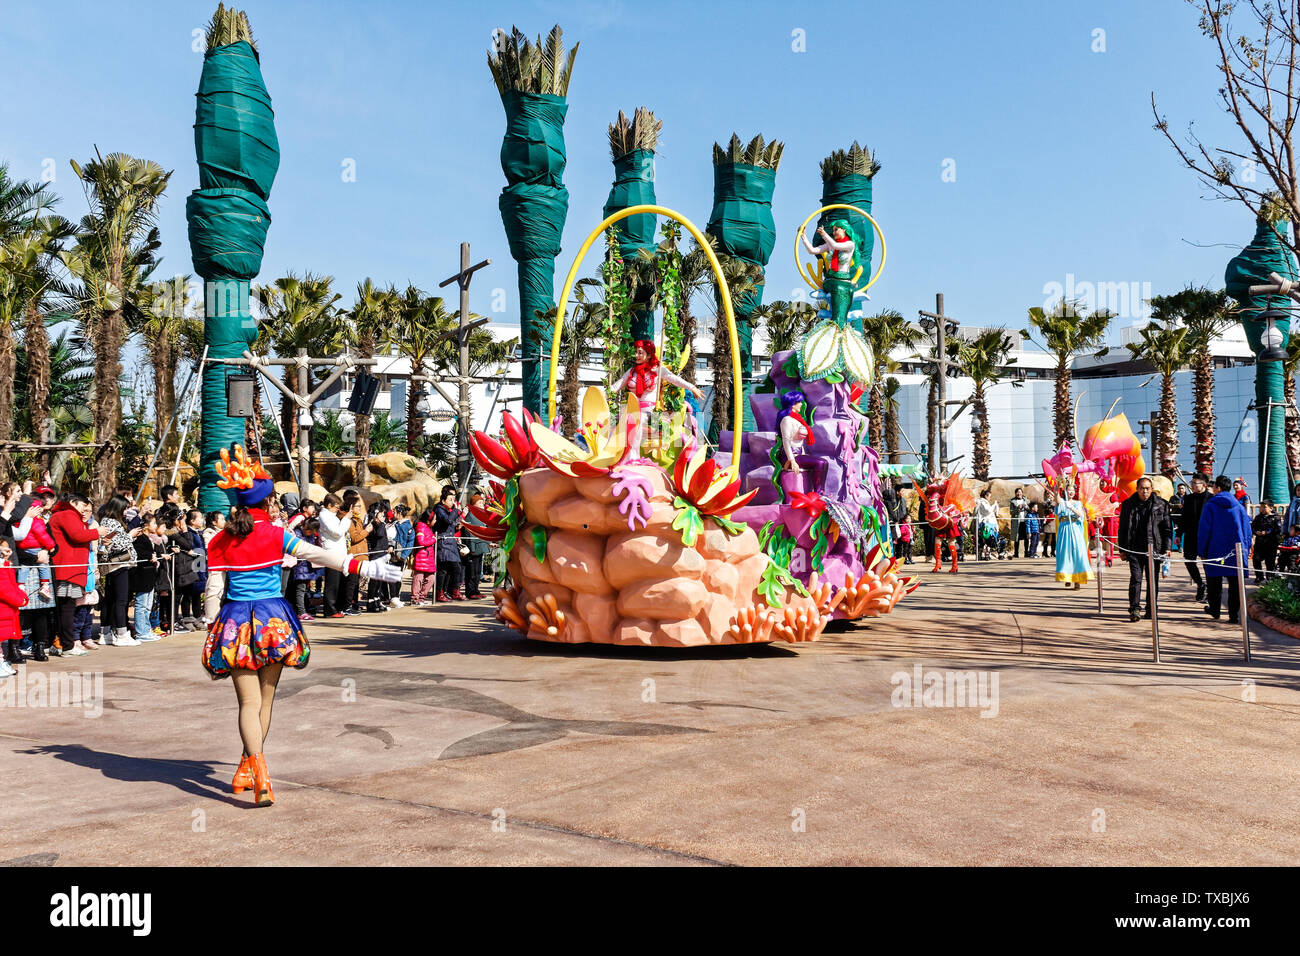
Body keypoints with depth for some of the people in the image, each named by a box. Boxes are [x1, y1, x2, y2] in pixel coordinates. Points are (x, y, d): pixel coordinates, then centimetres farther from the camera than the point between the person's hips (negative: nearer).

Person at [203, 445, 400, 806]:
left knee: (248, 702, 1)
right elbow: (320, 555, -11)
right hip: (273, 620, -1)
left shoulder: (220, 542, 1)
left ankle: (259, 775, -16)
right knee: (265, 701, 15)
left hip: (236, 621, 1)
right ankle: (246, 770, 27)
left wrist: (214, 627, 13)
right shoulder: (276, 535, -5)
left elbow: (214, 591, 3)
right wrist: (361, 567, -10)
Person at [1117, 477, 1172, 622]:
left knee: (1153, 580, 7)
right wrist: (1122, 549, 8)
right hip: (1134, 549, 0)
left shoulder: (1161, 505, 4)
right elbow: (1122, 528, 12)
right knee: (1135, 577, -8)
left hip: (1154, 549, 0)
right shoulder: (1128, 504, 7)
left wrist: (1166, 547, -1)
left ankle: (1151, 610, 17)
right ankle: (1135, 609, -9)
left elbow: (1167, 528, 7)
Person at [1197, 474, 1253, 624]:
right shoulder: (1239, 506, 5)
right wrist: (1245, 549, 16)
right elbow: (1247, 530, 9)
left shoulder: (1210, 506, -4)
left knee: (1214, 582, 13)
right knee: (1235, 584, 1)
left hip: (1215, 551, -2)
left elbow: (1204, 530, -5)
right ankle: (1234, 615, -4)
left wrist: (1201, 551, 2)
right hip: (1236, 552, 2)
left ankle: (1214, 610, 24)